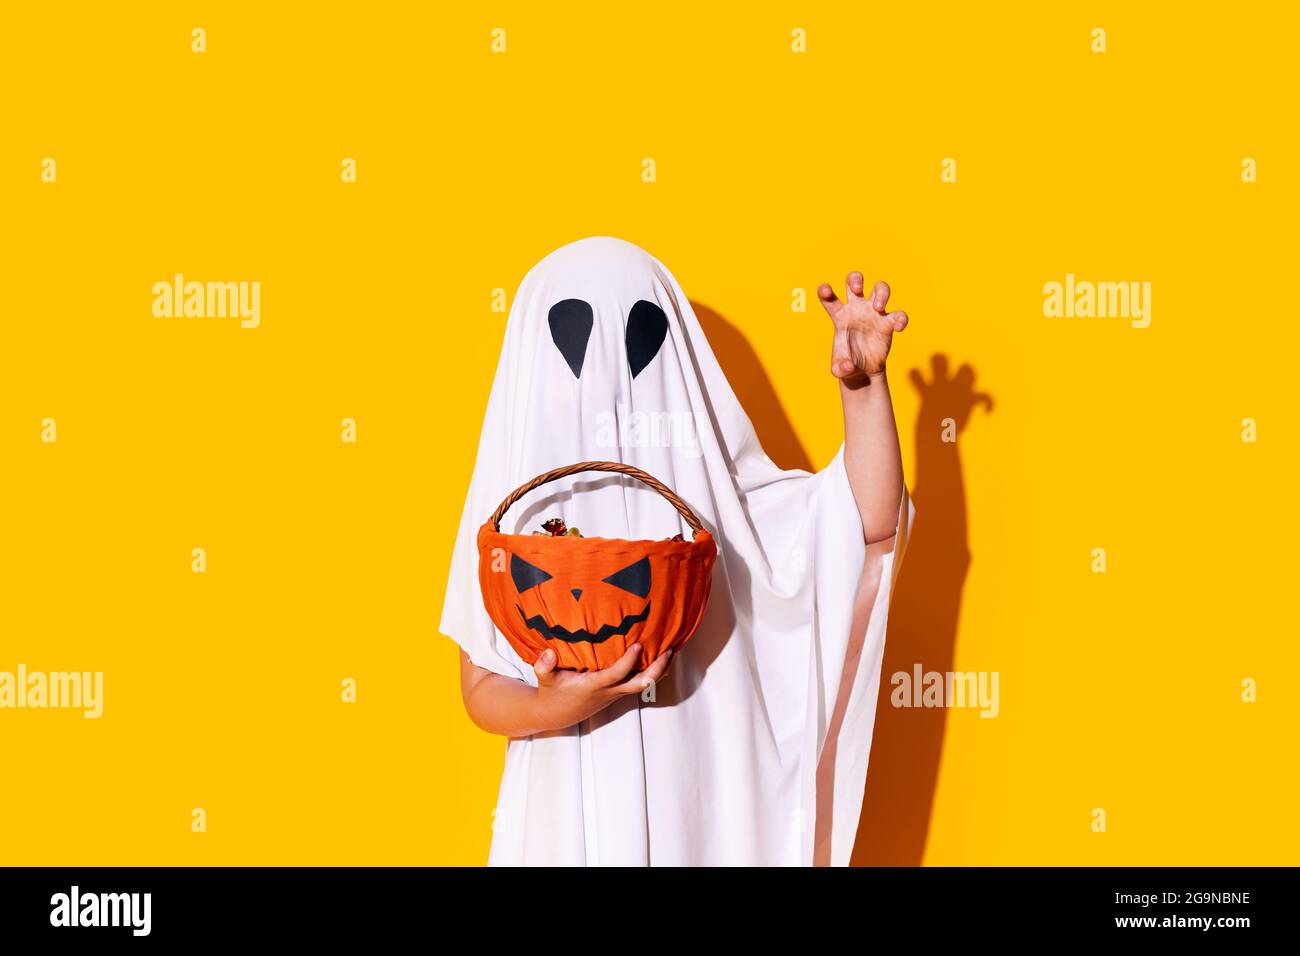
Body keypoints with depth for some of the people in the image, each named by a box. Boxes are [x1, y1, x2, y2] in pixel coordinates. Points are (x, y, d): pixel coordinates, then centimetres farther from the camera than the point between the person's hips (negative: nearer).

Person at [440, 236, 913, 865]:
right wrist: (551, 708, -21)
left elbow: (870, 524, -11)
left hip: (708, 813, 1)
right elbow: (481, 689, -1)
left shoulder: (717, 483, 0)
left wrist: (863, 383, -20)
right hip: (567, 818, 0)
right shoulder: (514, 498, -2)